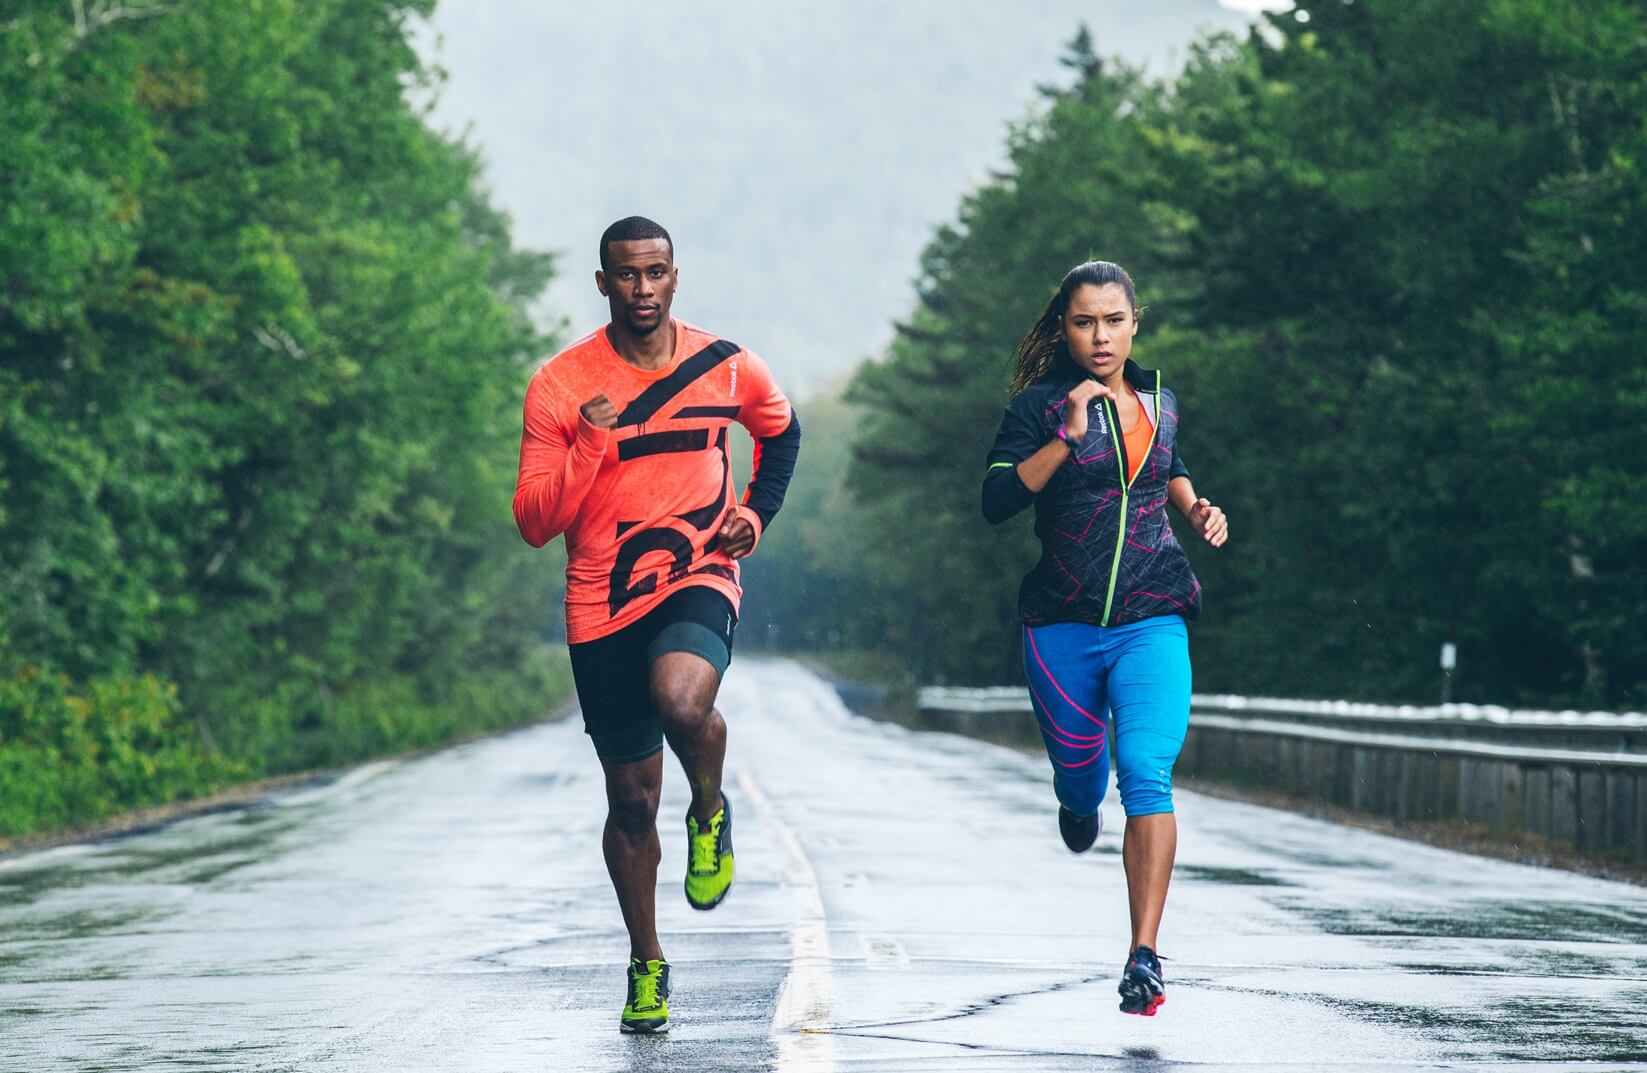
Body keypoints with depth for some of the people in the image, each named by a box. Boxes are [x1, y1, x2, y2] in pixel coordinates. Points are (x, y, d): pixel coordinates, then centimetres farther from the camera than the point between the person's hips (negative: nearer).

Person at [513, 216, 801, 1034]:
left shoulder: (724, 367, 1)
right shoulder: (560, 386, -6)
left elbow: (780, 428, 24)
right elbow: (533, 522, -8)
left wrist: (756, 513, 9)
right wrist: (590, 450, -23)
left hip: (697, 578, 0)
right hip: (603, 606, 0)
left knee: (681, 699, -34)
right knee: (631, 800, 8)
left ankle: (710, 813, -1)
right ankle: (646, 964, 28)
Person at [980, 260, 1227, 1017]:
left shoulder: (1160, 403, 9)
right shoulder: (1039, 406, -2)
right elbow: (997, 500, -14)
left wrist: (1197, 511, 11)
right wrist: (1067, 438, -22)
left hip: (1151, 621, 0)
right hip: (1062, 626, 0)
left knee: (1145, 775, -18)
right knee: (1080, 776, 14)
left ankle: (1144, 956, -22)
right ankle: (1079, 802, 56)